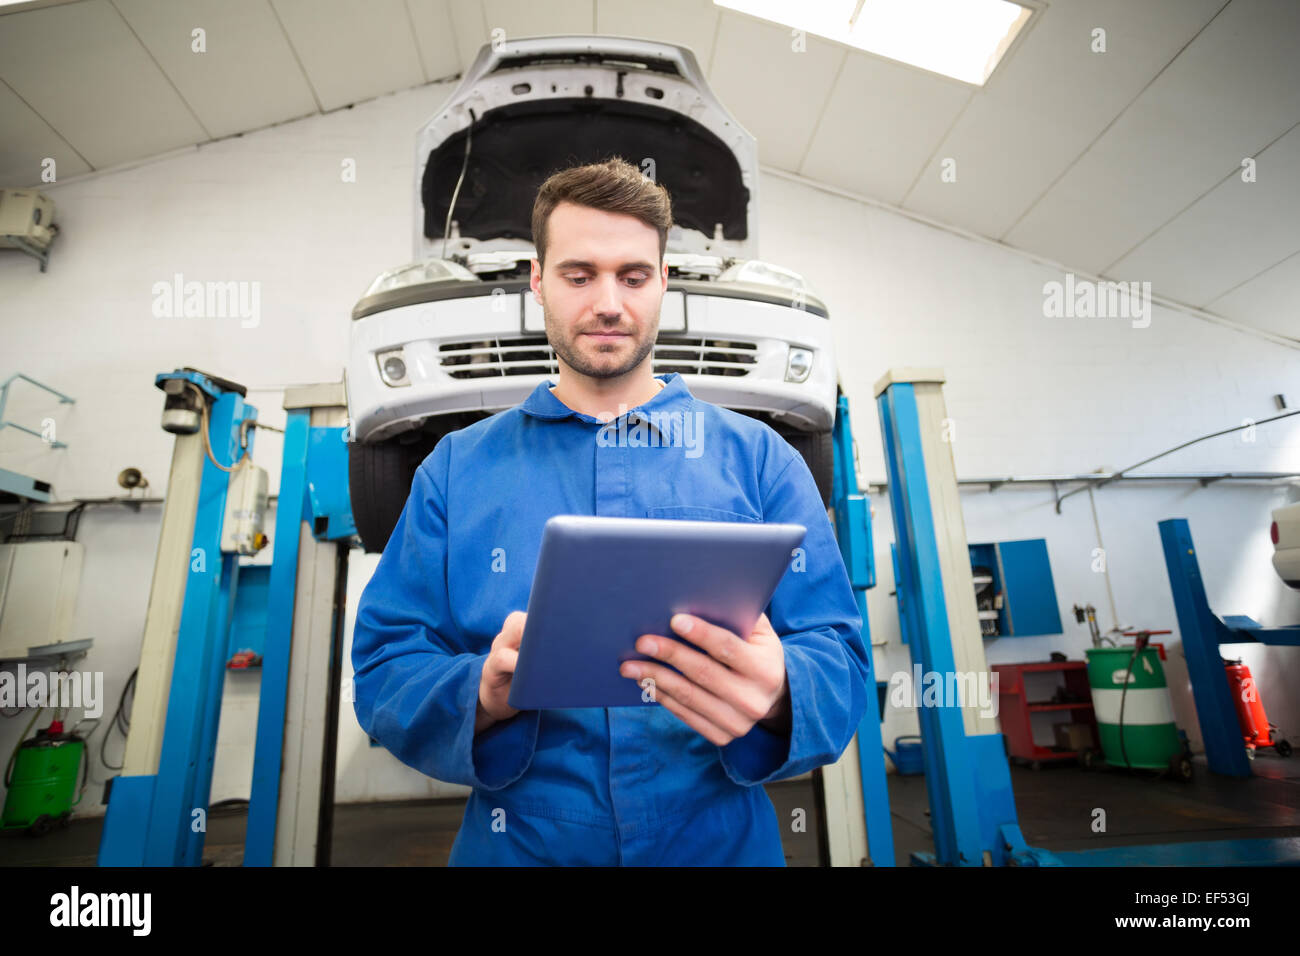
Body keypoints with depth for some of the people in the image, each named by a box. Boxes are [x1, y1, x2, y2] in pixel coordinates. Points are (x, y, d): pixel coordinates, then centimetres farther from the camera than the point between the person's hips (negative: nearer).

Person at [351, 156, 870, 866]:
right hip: (515, 846, 1)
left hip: (723, 844, 1)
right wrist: (481, 695, -23)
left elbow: (840, 661, -5)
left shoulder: (760, 460, -2)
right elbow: (383, 669, -3)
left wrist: (777, 697, -27)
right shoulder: (458, 468, 0)